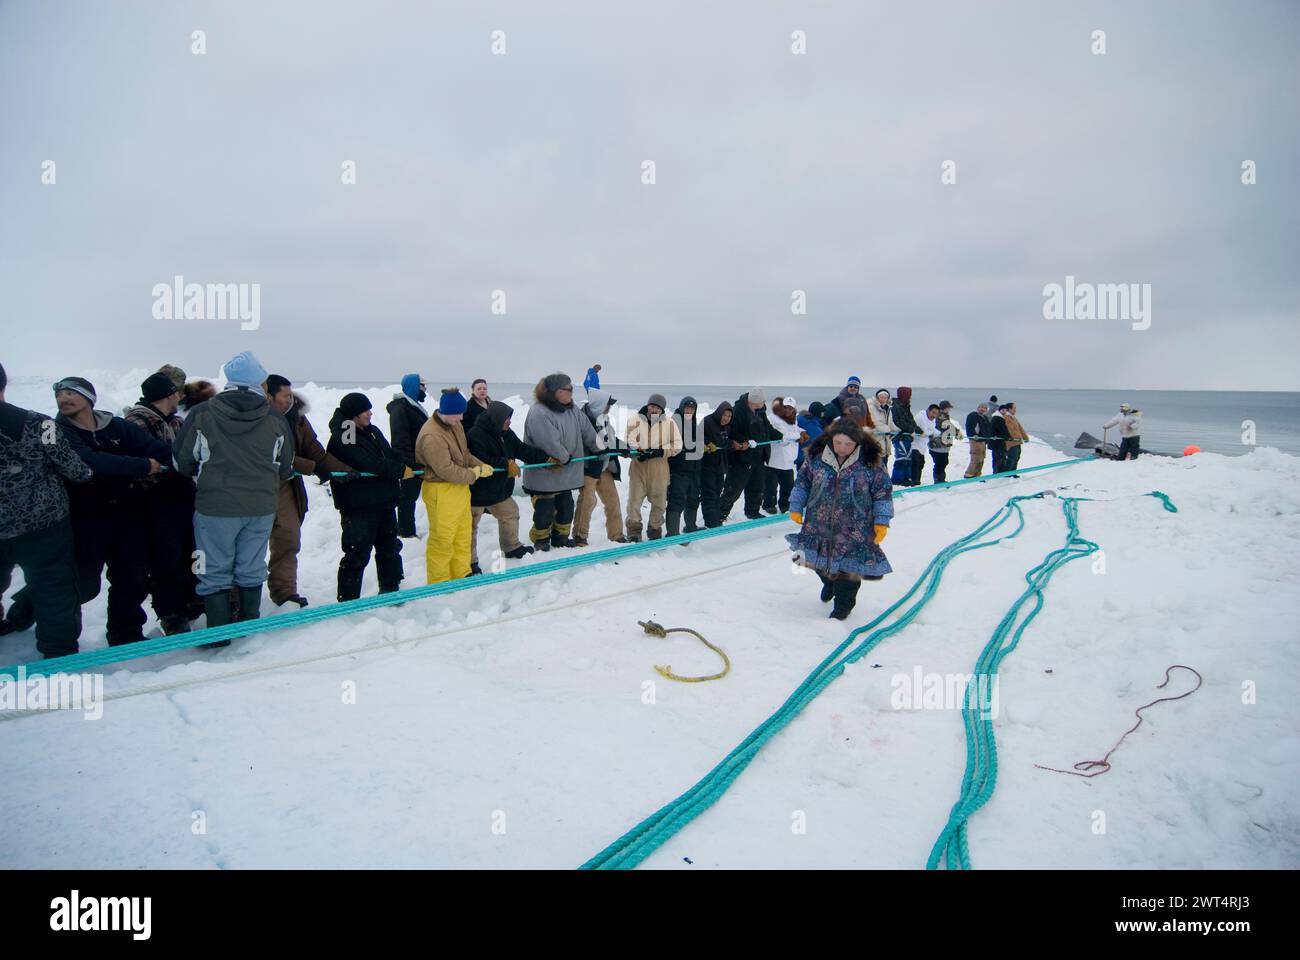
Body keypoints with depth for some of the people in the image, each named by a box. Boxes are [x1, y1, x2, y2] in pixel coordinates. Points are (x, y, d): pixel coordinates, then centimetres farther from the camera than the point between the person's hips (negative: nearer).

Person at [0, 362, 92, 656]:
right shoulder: (38, 425, -16)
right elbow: (75, 469, -12)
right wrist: (89, 473, 10)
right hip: (45, 526, -3)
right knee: (55, 588, 7)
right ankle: (60, 655, 12)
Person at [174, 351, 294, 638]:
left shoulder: (202, 415, -6)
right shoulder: (276, 420, 0)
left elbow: (182, 461, 2)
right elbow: (285, 468, 9)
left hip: (215, 507, -2)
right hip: (262, 506, 3)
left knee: (215, 571, 7)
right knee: (251, 569, 13)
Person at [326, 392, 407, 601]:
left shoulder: (373, 431, 10)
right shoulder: (341, 439, -17)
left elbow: (391, 455, 14)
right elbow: (369, 464, -24)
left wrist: (408, 467, -4)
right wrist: (400, 470, -17)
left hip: (384, 501, 9)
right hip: (358, 507, -9)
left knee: (389, 547, 19)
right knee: (357, 554, -4)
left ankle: (389, 590, 34)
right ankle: (347, 600, 8)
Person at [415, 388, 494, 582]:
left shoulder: (455, 424, 2)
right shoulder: (431, 437, -26)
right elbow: (446, 470, -25)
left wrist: (481, 466, -3)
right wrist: (474, 474, -13)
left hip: (460, 487, 9)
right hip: (441, 492, -9)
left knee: (463, 534, 19)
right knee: (442, 539, 2)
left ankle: (461, 574, 33)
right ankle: (439, 581, 17)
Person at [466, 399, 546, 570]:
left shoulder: (506, 433, 2)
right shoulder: (474, 435, -24)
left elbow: (523, 450, 5)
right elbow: (481, 461, -32)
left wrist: (546, 458, -3)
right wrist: (507, 464, -29)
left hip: (499, 489, 9)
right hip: (477, 492, -9)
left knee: (510, 514, 22)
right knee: (471, 526, 4)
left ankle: (512, 548, 43)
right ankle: (470, 562, 15)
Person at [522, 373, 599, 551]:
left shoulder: (572, 410, 2)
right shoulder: (538, 414, -25)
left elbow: (588, 431, 8)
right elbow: (550, 443, -29)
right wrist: (566, 457, -16)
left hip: (565, 474, 8)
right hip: (544, 474, -8)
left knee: (566, 507, 17)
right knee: (545, 510, 4)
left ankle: (560, 538, 34)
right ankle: (541, 541, 24)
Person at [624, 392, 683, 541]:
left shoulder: (669, 422, 2)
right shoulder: (637, 419, 2)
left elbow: (677, 445, 2)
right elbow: (629, 439, -2)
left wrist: (661, 451, -11)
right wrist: (639, 451, -19)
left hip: (659, 468, 1)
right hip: (639, 465, -1)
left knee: (659, 501, 8)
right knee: (635, 499, -3)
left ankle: (655, 530, 25)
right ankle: (634, 531, 10)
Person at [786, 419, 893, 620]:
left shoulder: (871, 462, -11)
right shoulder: (816, 456, -5)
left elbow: (883, 491, -3)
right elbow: (802, 481, 8)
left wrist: (882, 521, -6)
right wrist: (796, 507, 6)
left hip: (854, 529, -3)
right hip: (819, 524, 3)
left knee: (848, 566, 2)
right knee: (821, 559, 17)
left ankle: (844, 602, 27)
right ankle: (829, 583, 50)